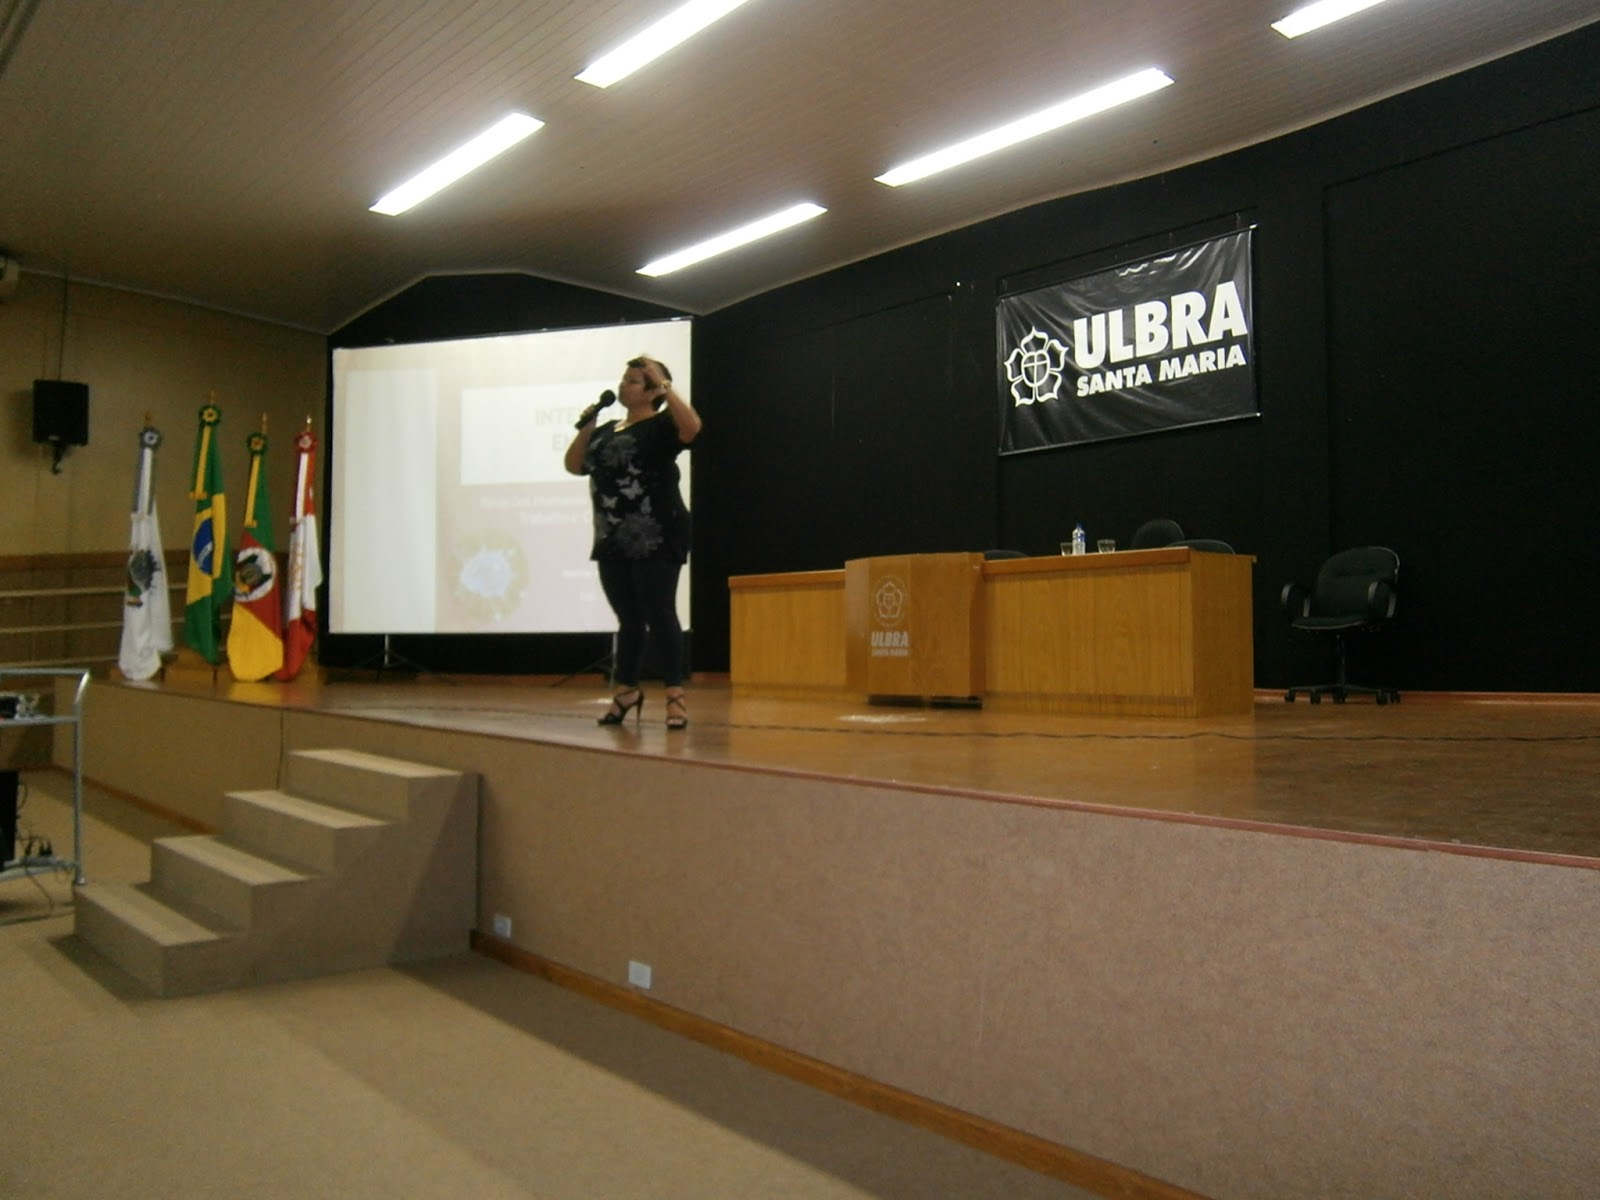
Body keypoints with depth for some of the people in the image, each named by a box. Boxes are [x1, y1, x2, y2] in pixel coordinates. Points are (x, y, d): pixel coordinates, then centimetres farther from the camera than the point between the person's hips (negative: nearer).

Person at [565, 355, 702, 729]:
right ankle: (627, 692, 25)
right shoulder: (607, 431, 18)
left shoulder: (660, 426, -4)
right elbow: (574, 465, 22)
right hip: (613, 541, 7)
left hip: (654, 540, -7)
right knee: (628, 619, 15)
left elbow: (692, 427, -25)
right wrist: (585, 427, 9)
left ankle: (676, 696, -1)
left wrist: (665, 386, -18)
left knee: (659, 616, -6)